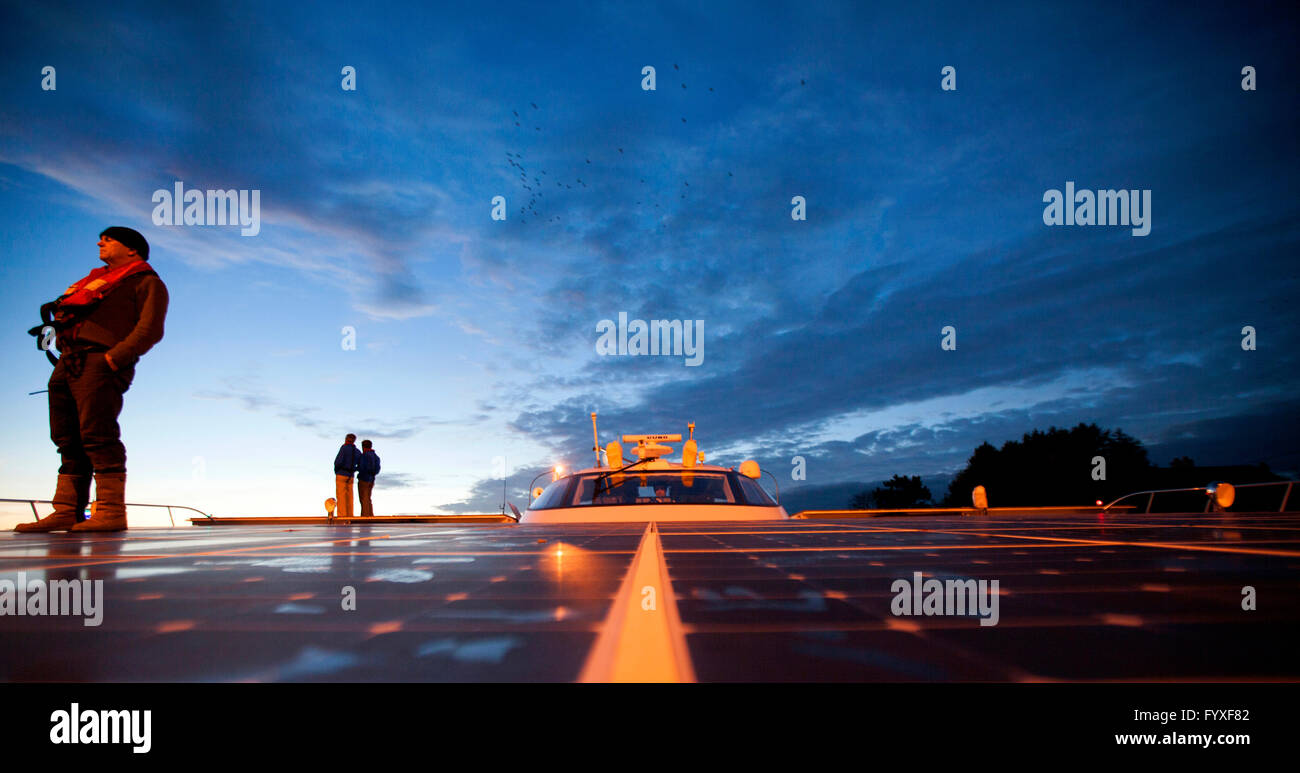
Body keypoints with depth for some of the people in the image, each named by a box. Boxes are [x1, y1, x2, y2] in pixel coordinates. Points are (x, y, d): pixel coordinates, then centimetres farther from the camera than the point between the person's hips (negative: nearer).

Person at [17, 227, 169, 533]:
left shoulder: (146, 282, 6)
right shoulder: (97, 280, 31)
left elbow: (150, 329, -9)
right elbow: (69, 318, 28)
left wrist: (113, 358, -18)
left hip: (100, 363, -8)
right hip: (67, 364, 8)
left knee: (97, 435, -15)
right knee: (68, 440, 3)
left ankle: (111, 512, -16)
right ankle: (65, 512, 4)